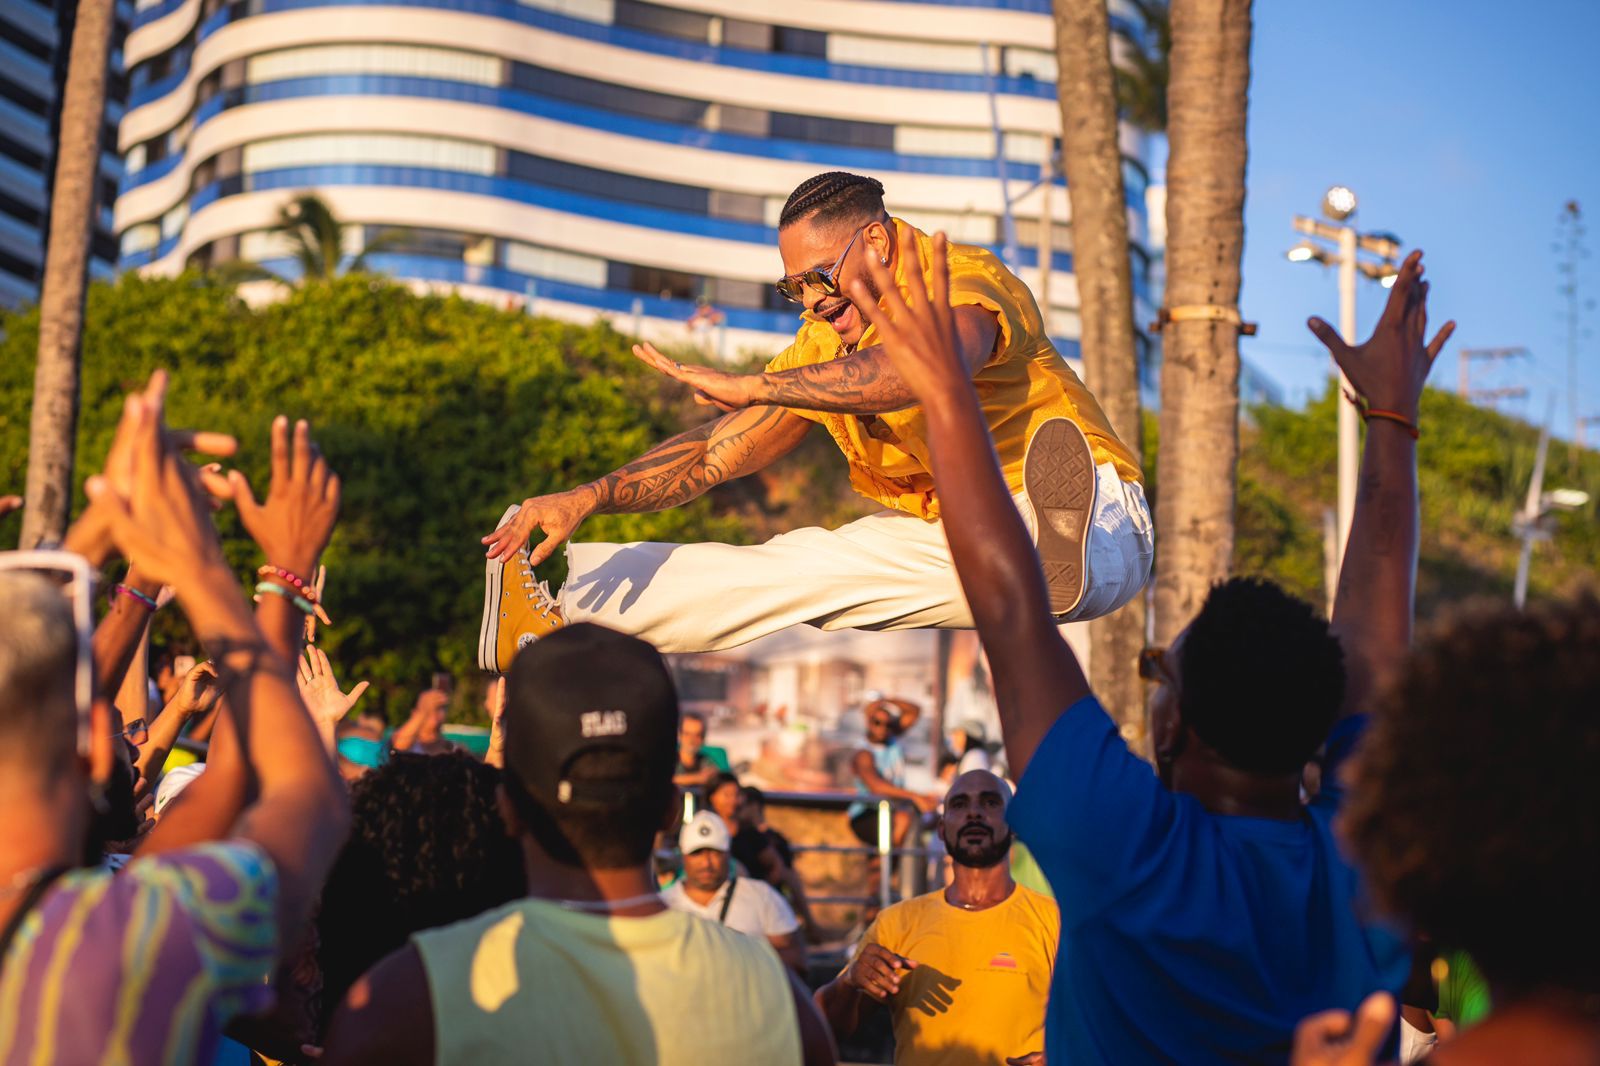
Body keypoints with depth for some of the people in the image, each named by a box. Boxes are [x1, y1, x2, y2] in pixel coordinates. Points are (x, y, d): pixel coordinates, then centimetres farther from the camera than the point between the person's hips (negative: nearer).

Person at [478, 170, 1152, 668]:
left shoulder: (967, 280, -15)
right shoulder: (823, 345, 8)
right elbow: (714, 455, 7)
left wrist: (753, 387, -35)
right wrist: (589, 498, -9)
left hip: (1099, 530, -6)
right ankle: (561, 608, -3)